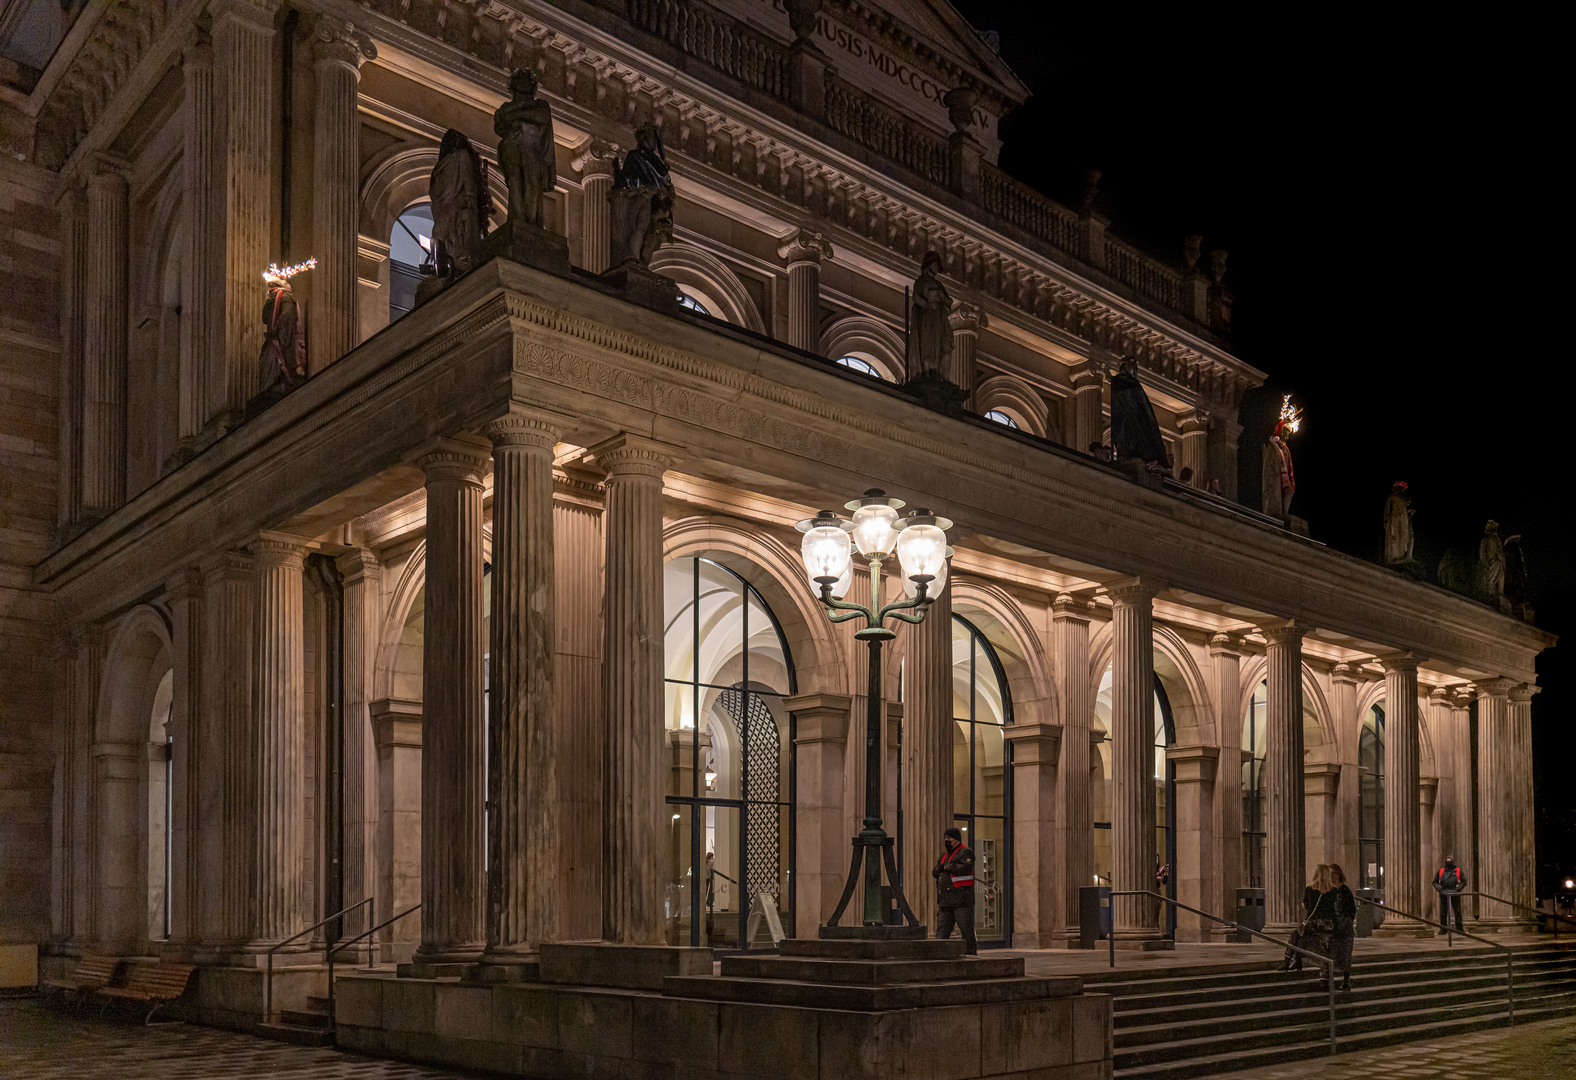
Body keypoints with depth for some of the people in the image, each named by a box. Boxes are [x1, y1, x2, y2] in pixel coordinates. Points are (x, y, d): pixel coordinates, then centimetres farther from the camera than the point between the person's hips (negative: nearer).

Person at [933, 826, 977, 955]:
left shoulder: (965, 852, -4)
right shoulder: (945, 855, 22)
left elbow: (966, 868, -21)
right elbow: (934, 872, 19)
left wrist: (949, 867, -11)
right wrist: (938, 869, -4)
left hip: (961, 900, -8)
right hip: (945, 901, 8)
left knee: (967, 930, -4)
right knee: (941, 931, 4)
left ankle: (971, 953, 2)